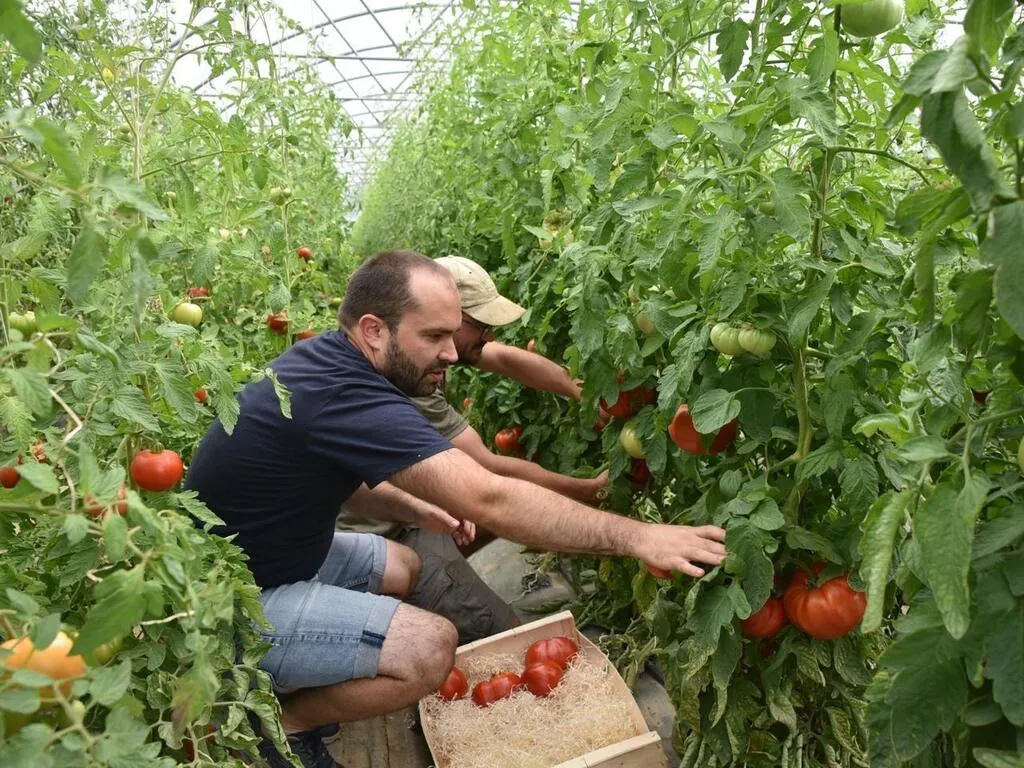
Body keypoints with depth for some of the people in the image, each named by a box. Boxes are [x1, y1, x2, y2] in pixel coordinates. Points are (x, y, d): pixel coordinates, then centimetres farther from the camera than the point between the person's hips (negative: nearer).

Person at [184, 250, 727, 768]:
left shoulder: (327, 360, -2)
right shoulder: (346, 397, -31)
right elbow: (490, 501, -34)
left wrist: (412, 504, 1)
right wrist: (637, 538, -28)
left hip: (266, 552, 10)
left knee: (401, 569, 18)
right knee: (430, 647, -21)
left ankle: (284, 685, 19)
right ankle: (281, 721, 3)